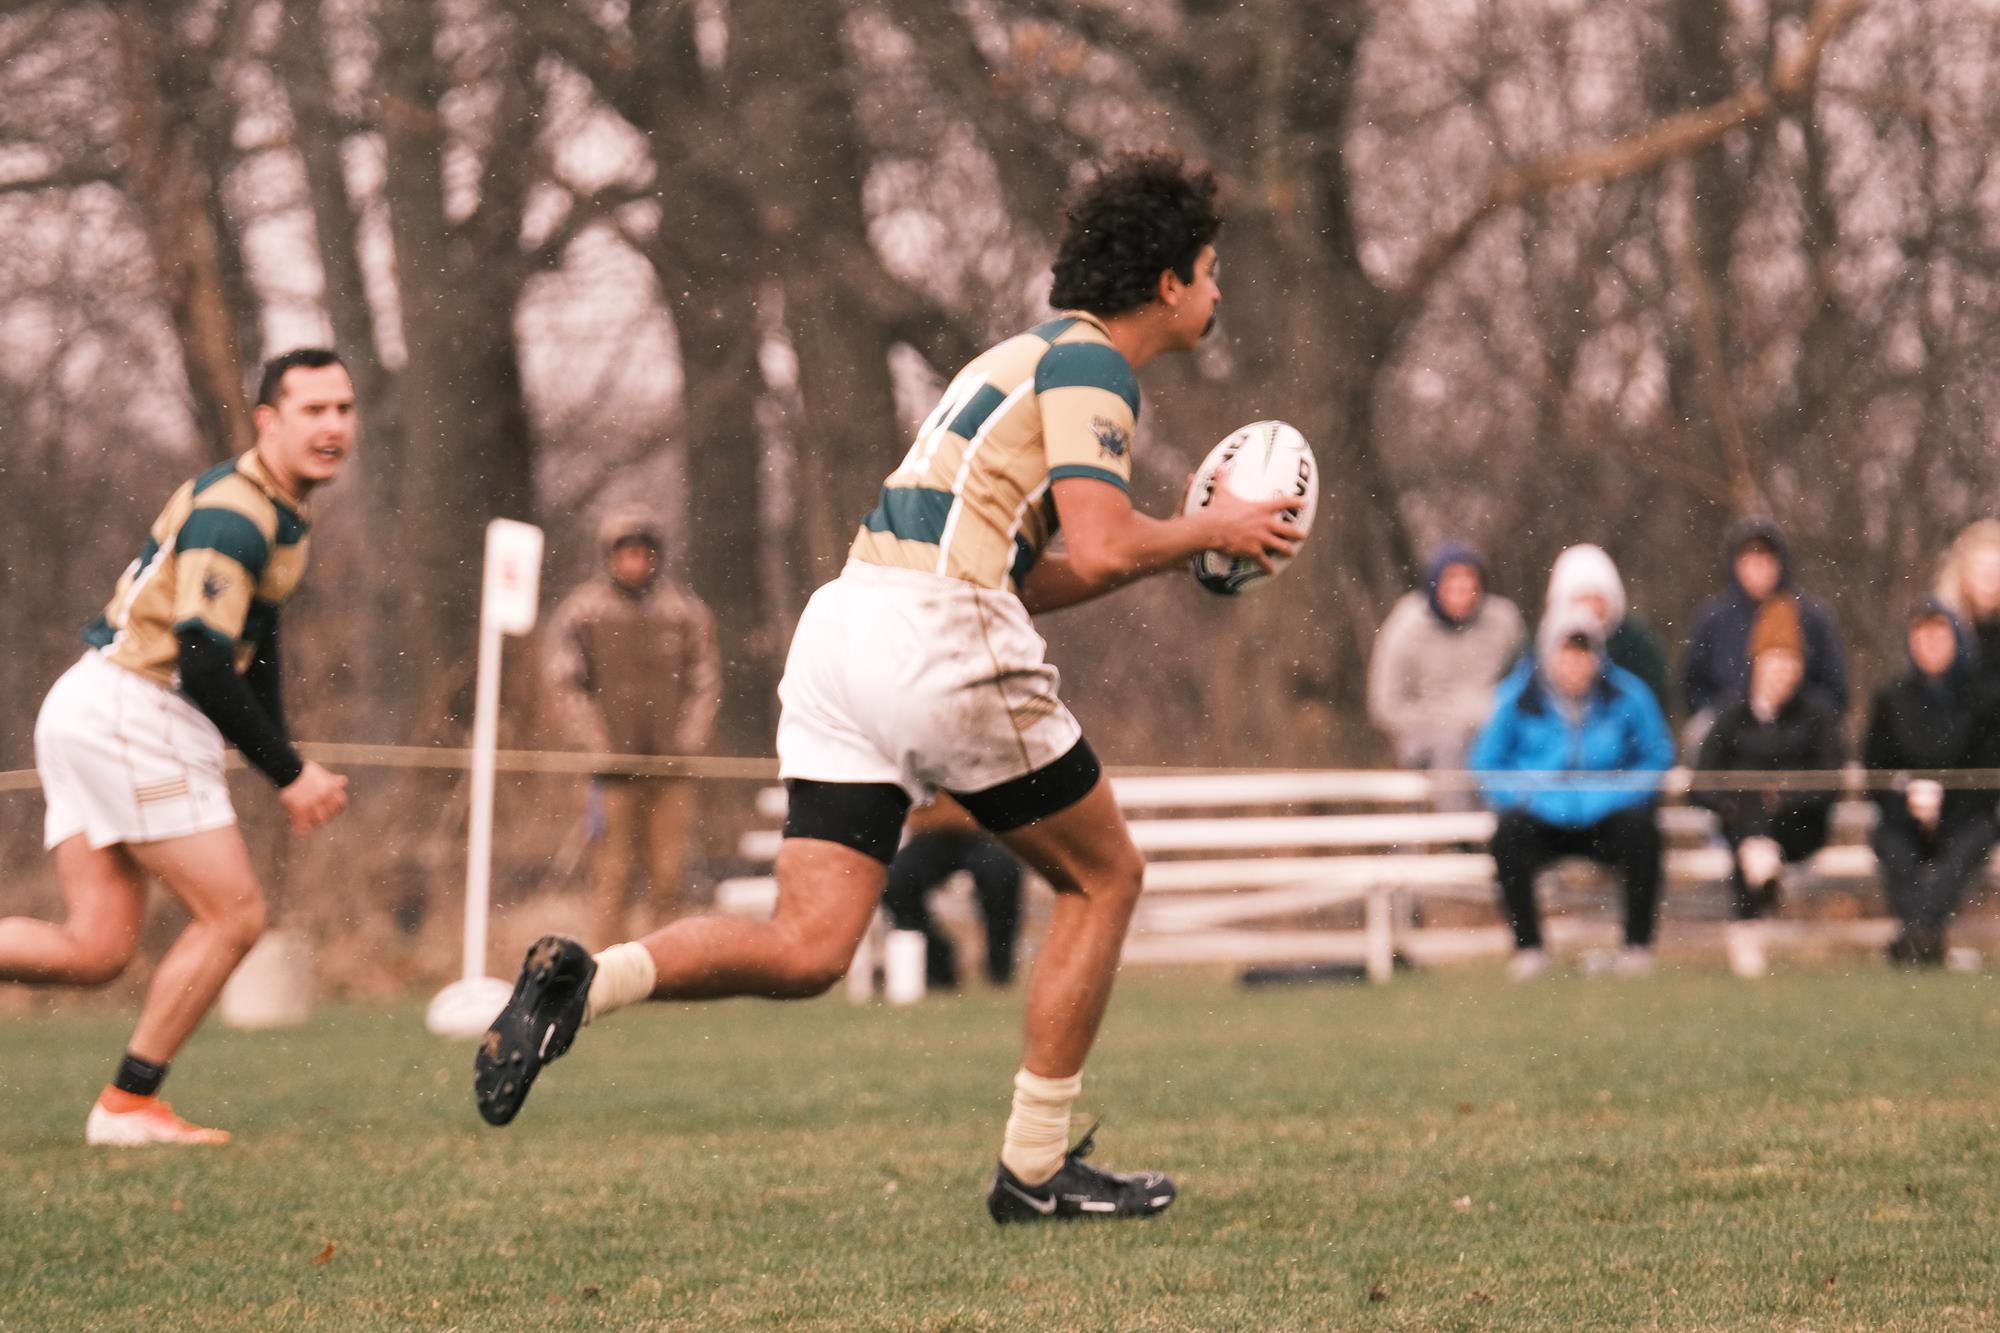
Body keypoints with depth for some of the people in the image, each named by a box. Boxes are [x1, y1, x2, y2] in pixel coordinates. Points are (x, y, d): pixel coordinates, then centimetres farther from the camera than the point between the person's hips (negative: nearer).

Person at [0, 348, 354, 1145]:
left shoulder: (279, 517, 17)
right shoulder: (233, 513, -15)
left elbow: (253, 645, 27)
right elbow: (203, 665, -22)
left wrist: (289, 769, 22)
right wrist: (288, 775, -15)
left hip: (89, 715, 10)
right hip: (133, 713, -10)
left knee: (95, 951, 4)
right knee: (232, 915, -4)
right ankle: (128, 1105, 4)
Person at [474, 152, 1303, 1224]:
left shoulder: (1029, 356, 28)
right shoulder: (1090, 365, -2)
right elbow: (1102, 549, -16)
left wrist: (1176, 549, 25)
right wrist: (1207, 531, 2)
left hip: (843, 623, 8)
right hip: (937, 640, -8)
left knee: (806, 950, 1)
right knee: (1103, 875, 10)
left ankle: (582, 979, -19)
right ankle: (1035, 1167, 11)